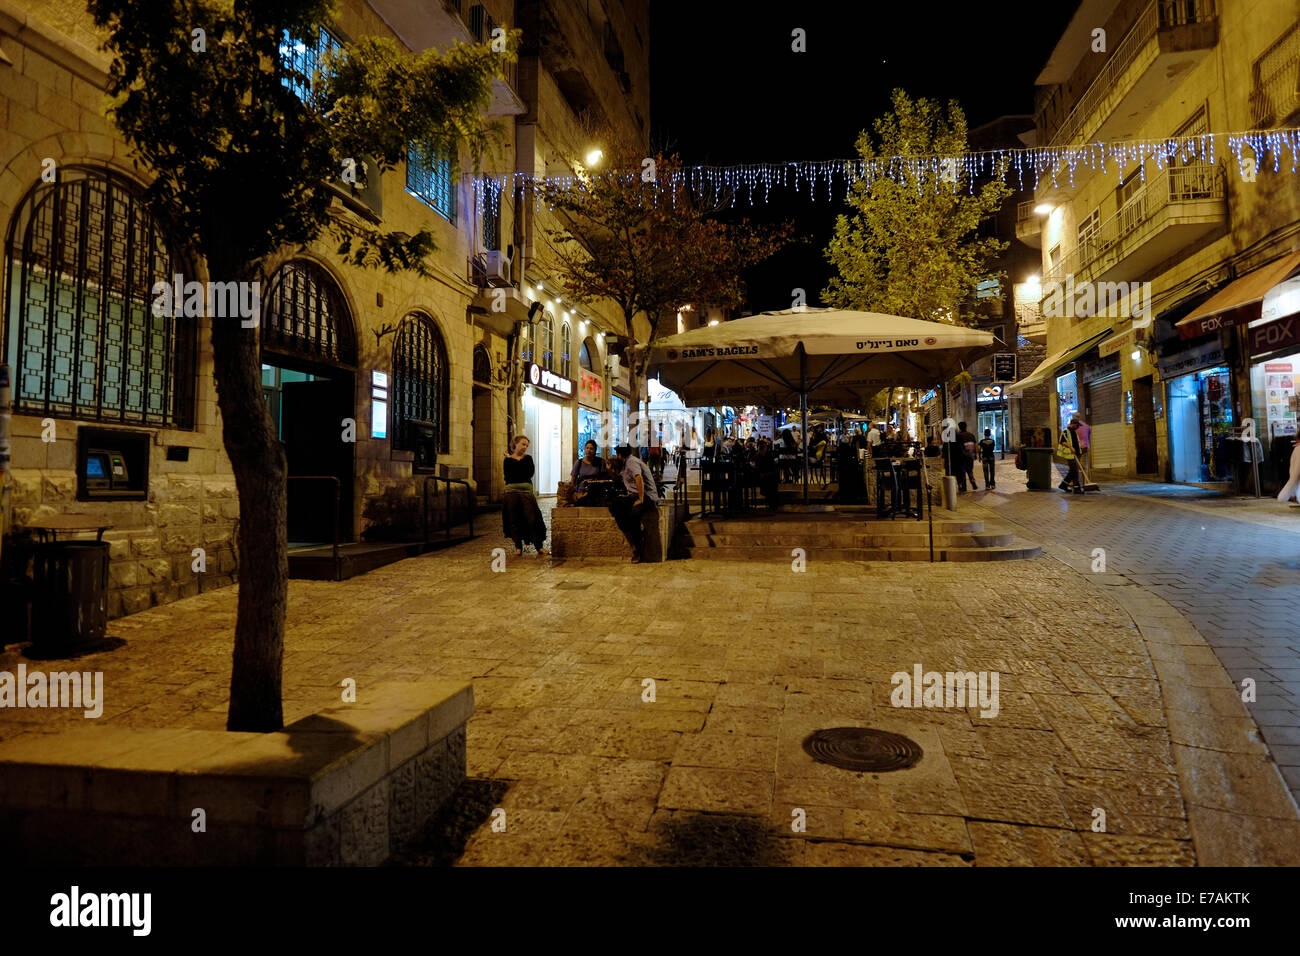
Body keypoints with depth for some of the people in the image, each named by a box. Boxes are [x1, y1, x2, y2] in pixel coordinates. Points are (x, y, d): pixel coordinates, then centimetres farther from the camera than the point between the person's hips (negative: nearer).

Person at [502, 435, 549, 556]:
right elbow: (508, 477, 0)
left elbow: (531, 473, 2)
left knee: (532, 518, -7)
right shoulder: (507, 460, 9)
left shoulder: (528, 458, 14)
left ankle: (539, 546, -1)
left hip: (527, 491, 0)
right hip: (511, 491, 0)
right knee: (514, 520, 1)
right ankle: (518, 547, 11)